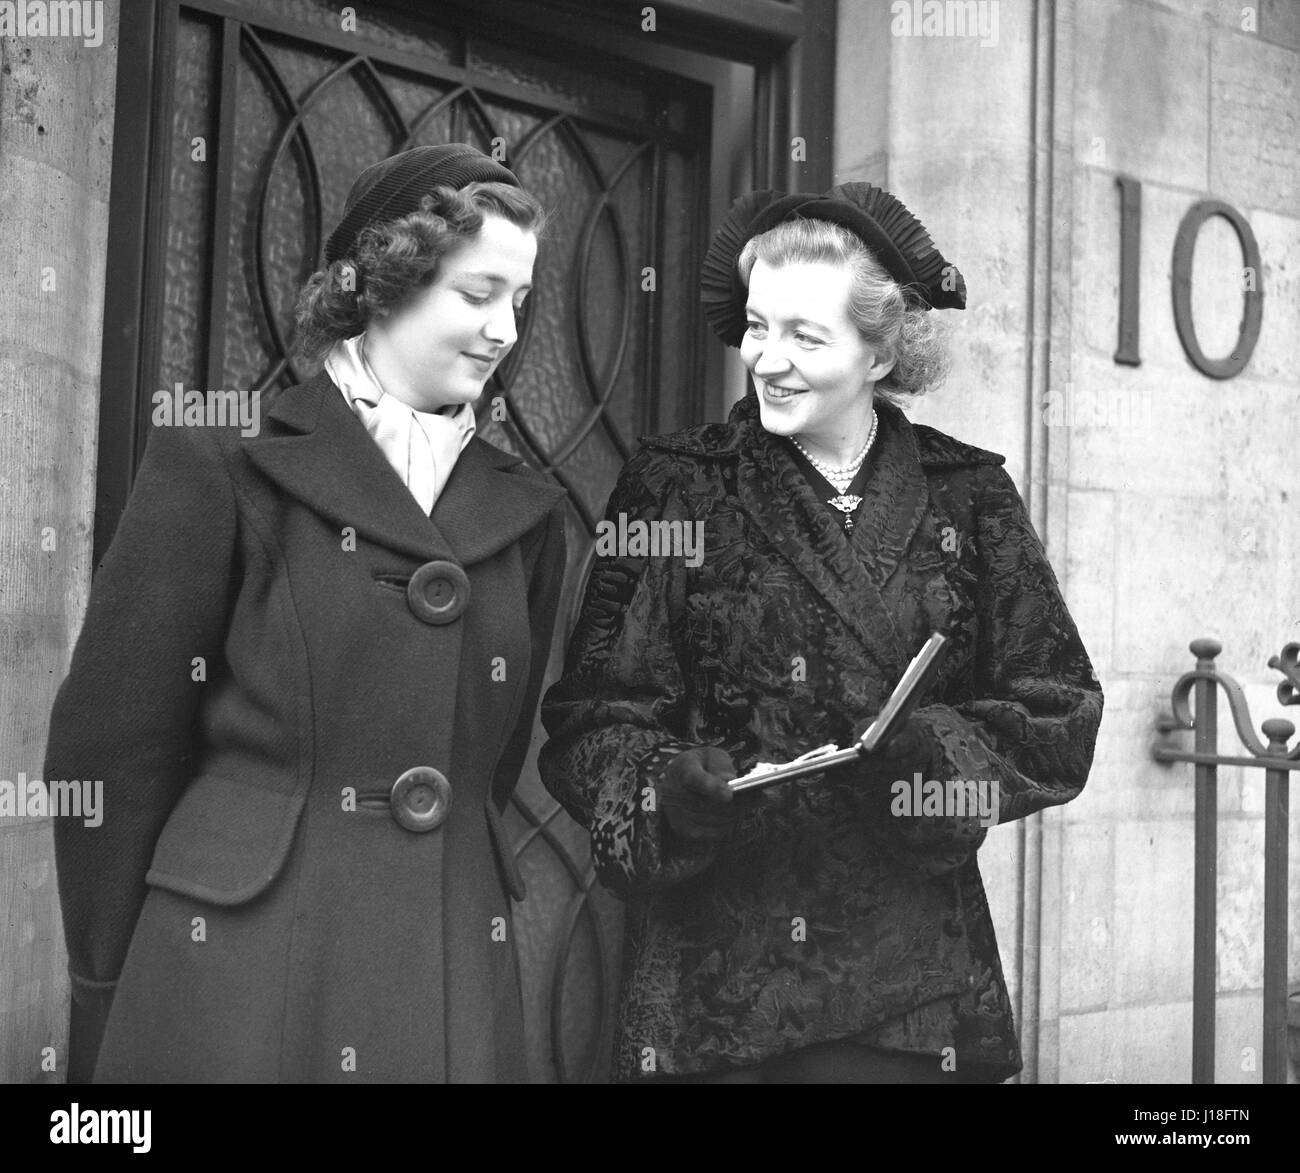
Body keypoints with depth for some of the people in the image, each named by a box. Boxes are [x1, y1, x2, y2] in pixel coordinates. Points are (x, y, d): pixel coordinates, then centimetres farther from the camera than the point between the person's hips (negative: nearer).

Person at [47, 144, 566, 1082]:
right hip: (234, 987, -4)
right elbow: (112, 743, -5)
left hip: (458, 987, 4)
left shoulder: (526, 512, 7)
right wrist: (111, 997, -1)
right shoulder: (223, 467, -6)